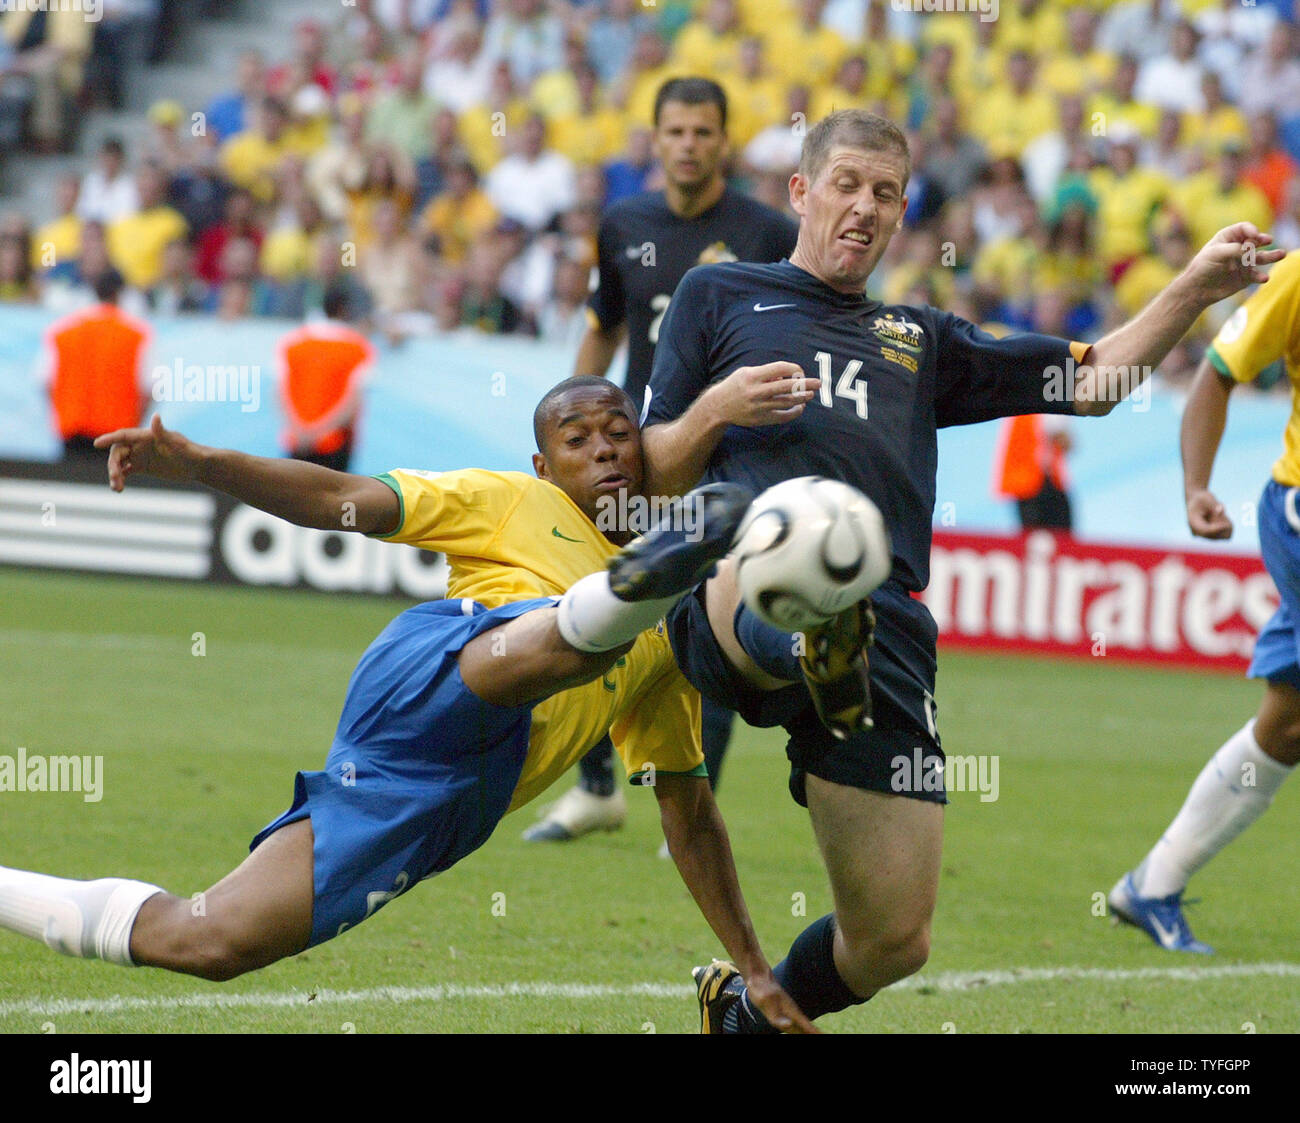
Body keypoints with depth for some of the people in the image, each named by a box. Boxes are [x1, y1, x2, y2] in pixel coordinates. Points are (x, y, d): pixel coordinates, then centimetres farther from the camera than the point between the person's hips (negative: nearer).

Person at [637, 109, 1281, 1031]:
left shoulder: (921, 341, 34)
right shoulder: (720, 295, 25)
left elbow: (1092, 381, 31)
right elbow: (654, 480, 19)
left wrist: (1197, 289, 18)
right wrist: (718, 409, -2)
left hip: (887, 631, 4)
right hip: (730, 598, -3)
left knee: (895, 938, -1)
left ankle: (746, 1013, 25)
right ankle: (812, 649, -76)